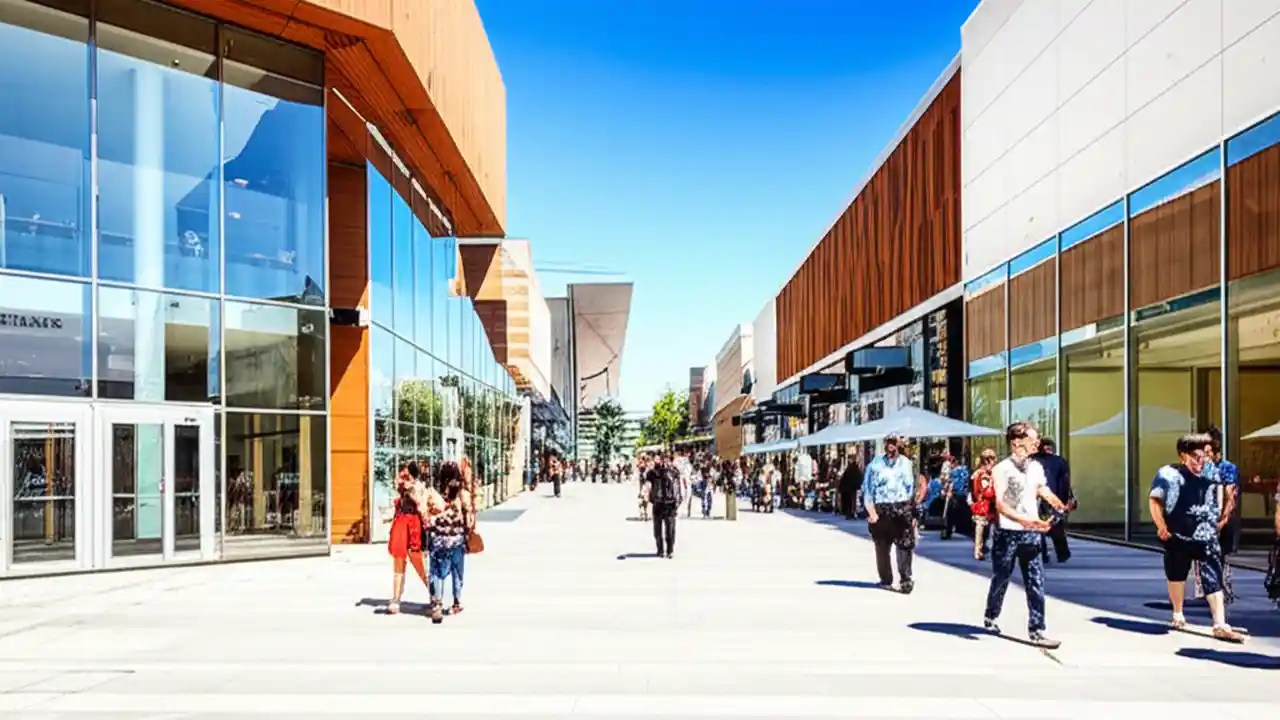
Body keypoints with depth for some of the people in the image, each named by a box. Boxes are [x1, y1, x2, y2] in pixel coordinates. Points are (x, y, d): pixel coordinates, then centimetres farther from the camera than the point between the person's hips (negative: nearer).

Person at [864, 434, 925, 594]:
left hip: (902, 508, -1)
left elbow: (913, 488, 10)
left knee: (904, 546, -8)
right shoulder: (875, 464, 4)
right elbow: (867, 489, 3)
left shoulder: (906, 464, 7)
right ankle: (885, 579, 21)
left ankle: (905, 579, -5)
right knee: (881, 547, 8)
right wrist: (871, 511, -7)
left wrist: (913, 513, 5)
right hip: (881, 510, 1)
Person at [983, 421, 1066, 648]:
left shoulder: (1036, 467, 7)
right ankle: (990, 617, 32)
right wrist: (1022, 519, -34)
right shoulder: (1002, 469, -12)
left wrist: (1060, 506, 7)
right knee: (1001, 578, 10)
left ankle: (1036, 630, 4)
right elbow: (1000, 504, -20)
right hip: (1007, 533, -5)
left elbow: (1043, 490, 25)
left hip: (1031, 532, 5)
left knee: (1036, 582, 0)